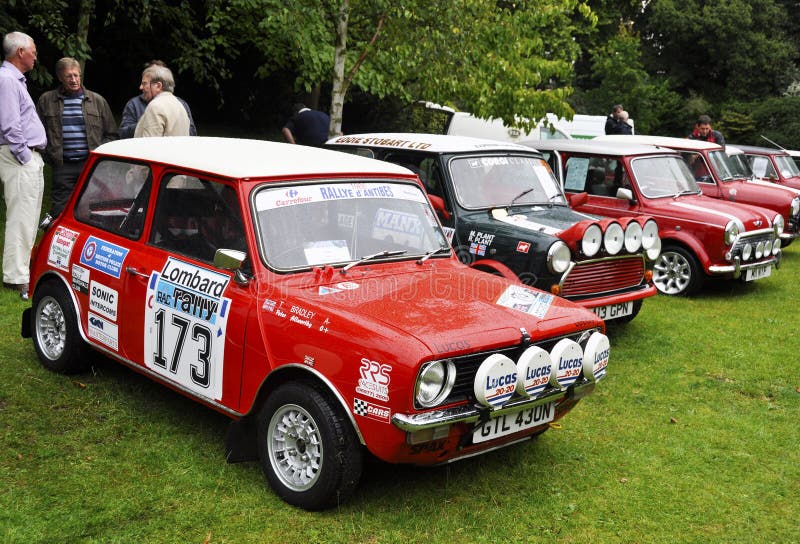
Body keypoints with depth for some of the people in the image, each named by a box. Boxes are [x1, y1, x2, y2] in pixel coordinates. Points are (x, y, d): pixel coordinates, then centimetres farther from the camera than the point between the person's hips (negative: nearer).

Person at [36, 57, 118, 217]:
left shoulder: (97, 101, 9)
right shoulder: (46, 100, 8)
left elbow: (111, 134, 12)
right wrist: (49, 156, 3)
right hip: (63, 166, 0)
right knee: (60, 211, -1)